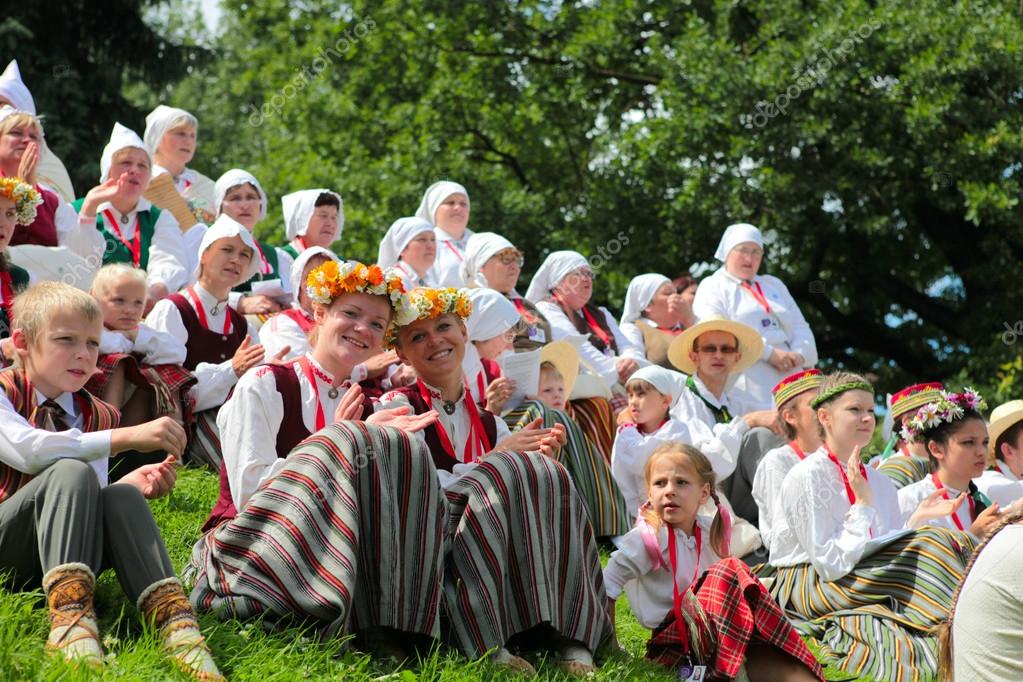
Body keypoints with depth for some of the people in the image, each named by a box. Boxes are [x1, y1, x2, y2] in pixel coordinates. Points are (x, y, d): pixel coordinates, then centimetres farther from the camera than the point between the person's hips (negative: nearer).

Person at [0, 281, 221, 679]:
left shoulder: (97, 416, 13)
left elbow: (92, 501, 6)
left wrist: (132, 484, -17)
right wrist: (127, 437, -31)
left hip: (56, 554, 4)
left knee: (121, 498, -24)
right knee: (71, 471, -29)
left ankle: (172, 617, -38)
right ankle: (69, 615, -45)